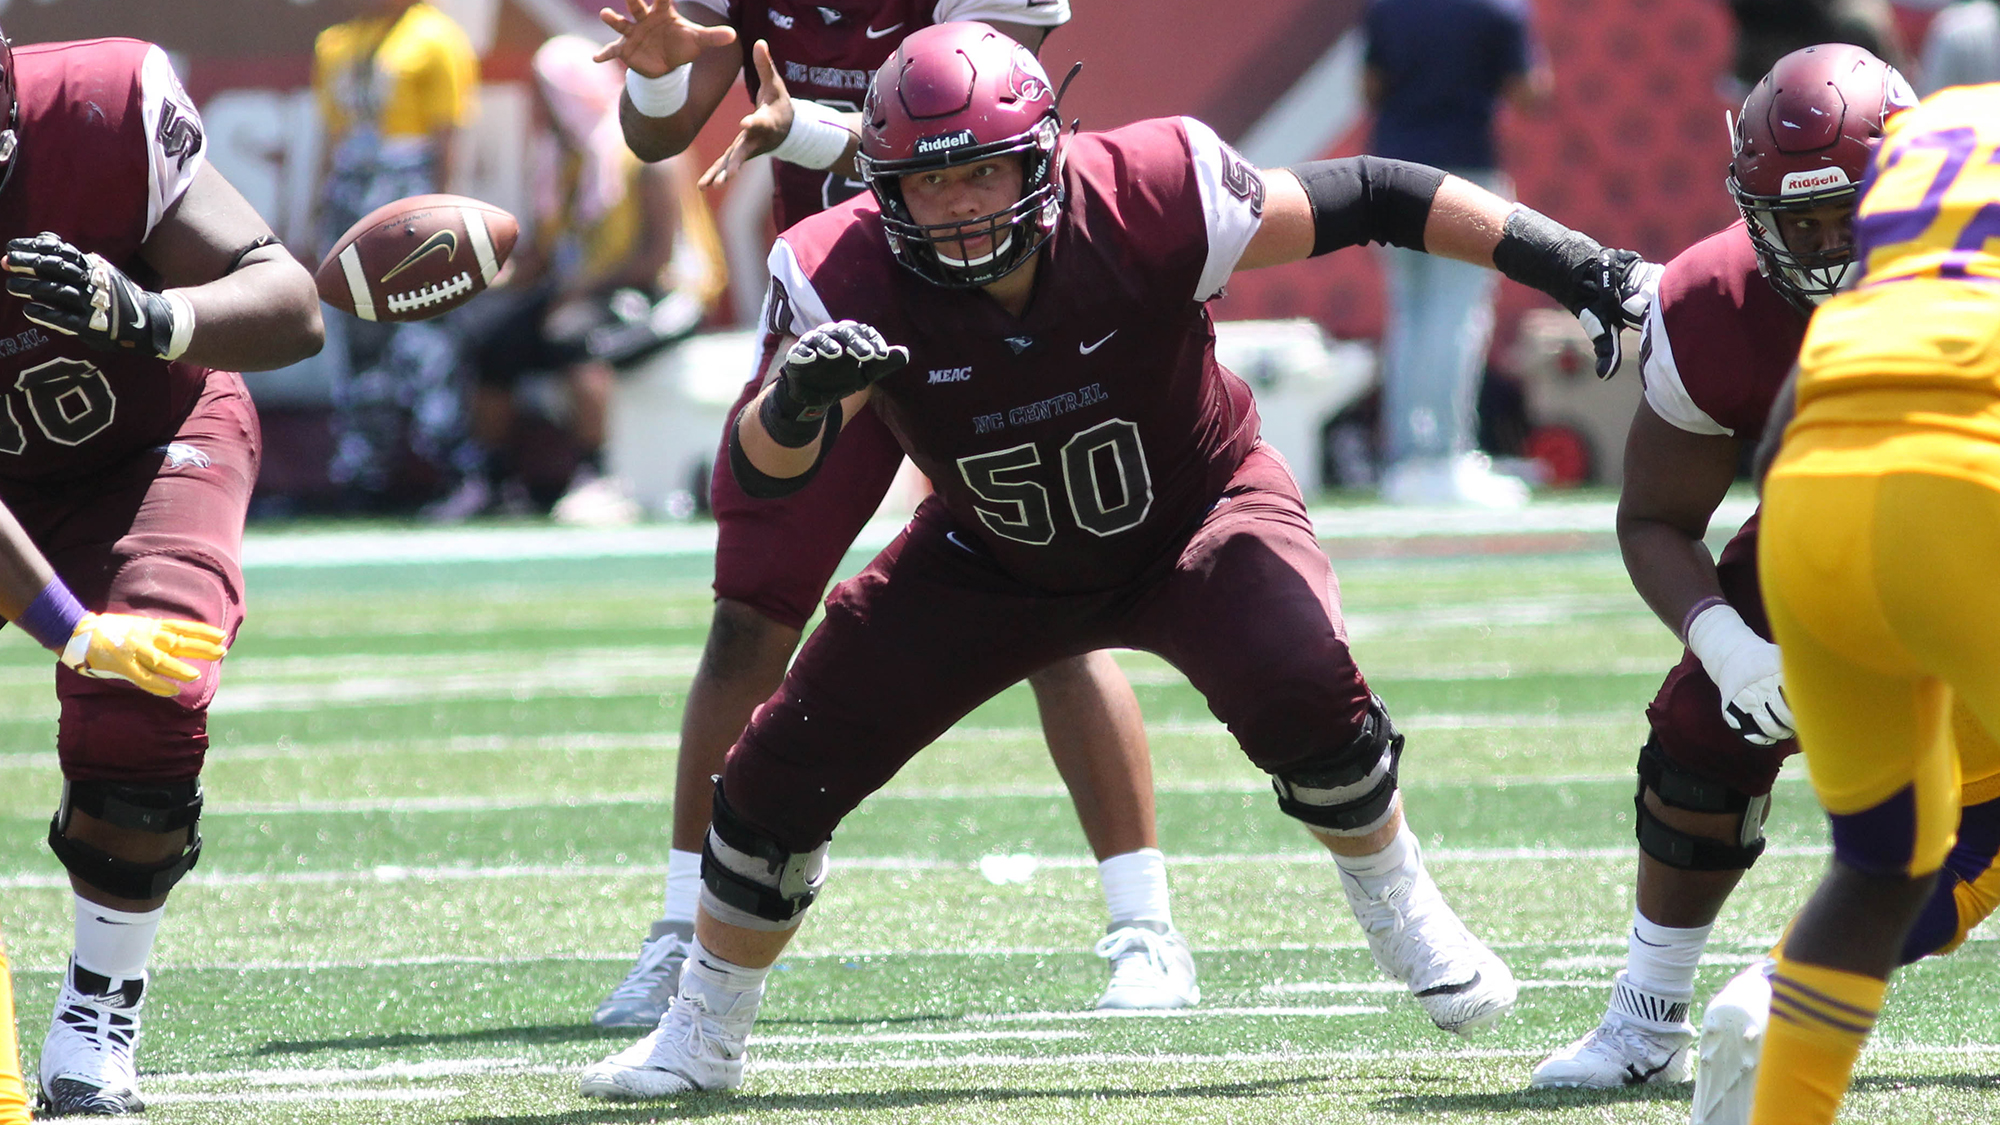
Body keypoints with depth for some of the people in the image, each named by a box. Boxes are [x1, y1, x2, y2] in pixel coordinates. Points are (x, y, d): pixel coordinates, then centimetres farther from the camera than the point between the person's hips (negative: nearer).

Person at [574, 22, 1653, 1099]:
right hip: (994, 560, 2)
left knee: (1299, 686, -31)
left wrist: (1565, 258, -25)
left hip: (1195, 509, -2)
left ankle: (1399, 908, -1)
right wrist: (798, 401, -57)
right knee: (786, 770, -5)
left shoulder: (1141, 205, -32)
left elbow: (1369, 200, -24)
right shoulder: (846, 276, -28)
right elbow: (762, 474, -32)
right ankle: (702, 1034, 20)